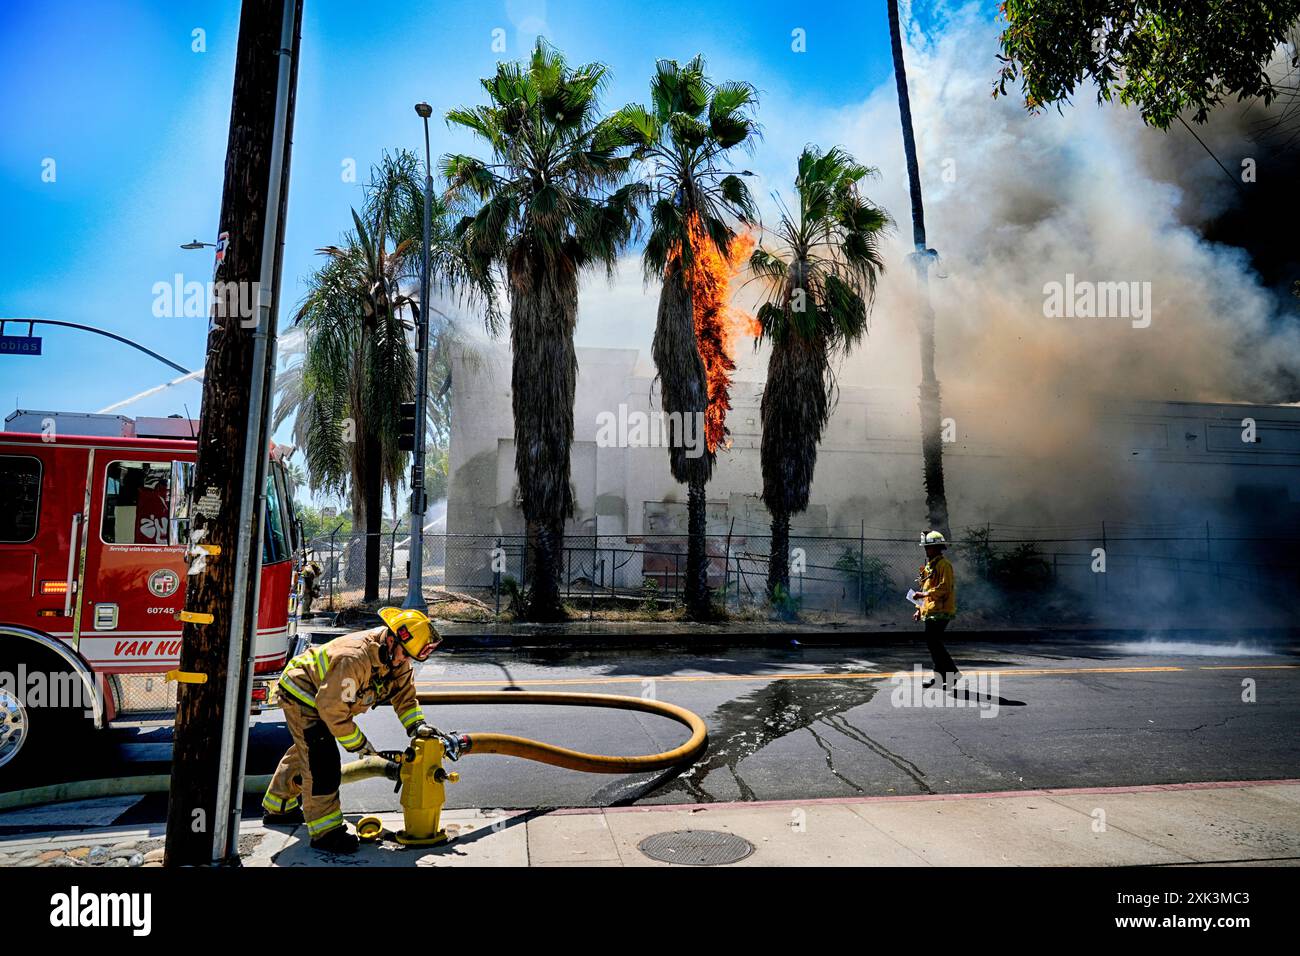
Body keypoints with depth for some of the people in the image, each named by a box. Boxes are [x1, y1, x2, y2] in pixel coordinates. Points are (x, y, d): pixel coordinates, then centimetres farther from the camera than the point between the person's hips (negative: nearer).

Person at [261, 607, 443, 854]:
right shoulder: (354, 657, -40)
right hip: (300, 692, -10)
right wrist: (360, 744, -24)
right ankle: (325, 832, -10)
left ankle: (277, 807, 44)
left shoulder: (398, 659, -13)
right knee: (322, 760, -16)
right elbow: (333, 708, -33)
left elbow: (404, 694, -2)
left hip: (320, 698, 10)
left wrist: (417, 726, -19)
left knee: (305, 752, 24)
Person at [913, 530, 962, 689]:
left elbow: (944, 588, -21)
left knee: (933, 643, -11)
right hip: (930, 611, 10)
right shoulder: (929, 565, 20)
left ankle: (952, 673, -3)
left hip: (940, 611, -10)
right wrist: (920, 609, 21)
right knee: (933, 643, 11)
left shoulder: (944, 565, -11)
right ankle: (940, 675, 18)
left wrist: (924, 594, -21)